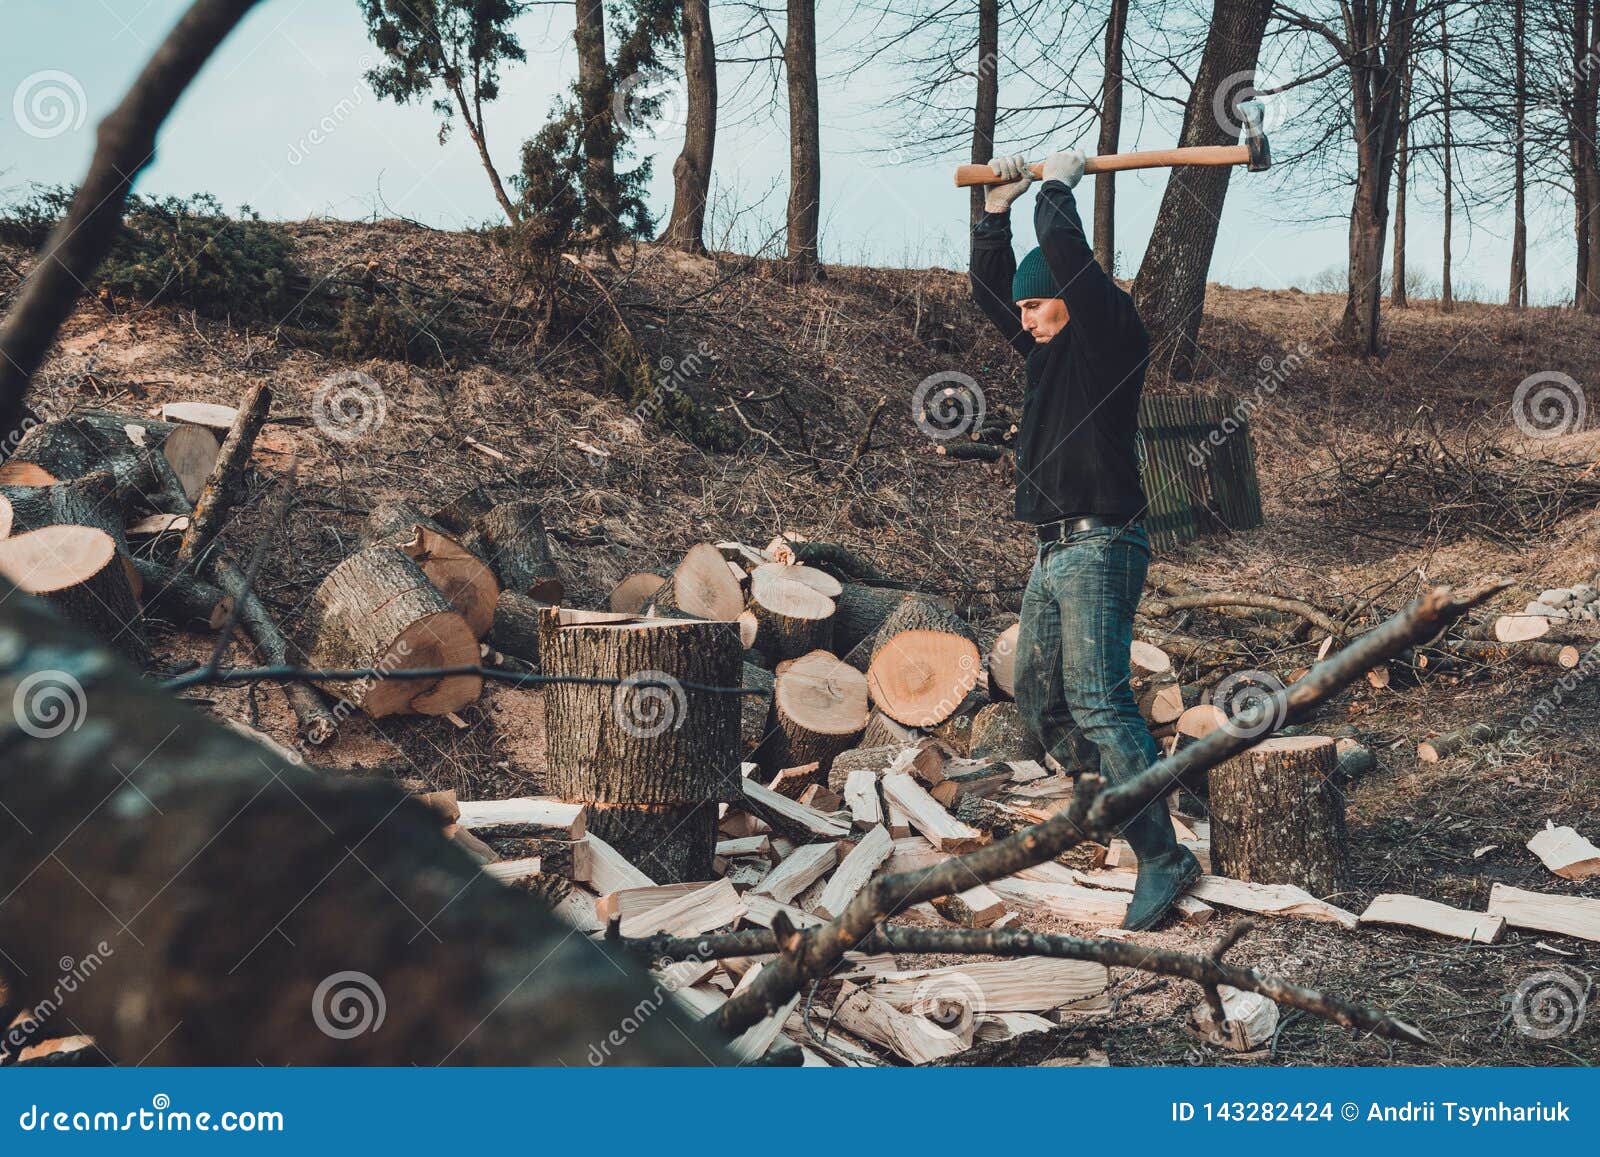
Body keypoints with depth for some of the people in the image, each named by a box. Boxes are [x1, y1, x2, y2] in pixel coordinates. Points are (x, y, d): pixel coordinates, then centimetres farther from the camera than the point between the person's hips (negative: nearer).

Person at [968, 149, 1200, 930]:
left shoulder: (1111, 333, -7)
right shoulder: (1050, 348, 16)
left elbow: (1064, 247, -18)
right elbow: (989, 288, 25)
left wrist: (1058, 182, -1)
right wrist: (998, 206, 20)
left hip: (1100, 548, -9)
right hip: (1052, 551, 9)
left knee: (1097, 700, -17)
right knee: (1039, 699, 12)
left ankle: (1161, 855, -16)